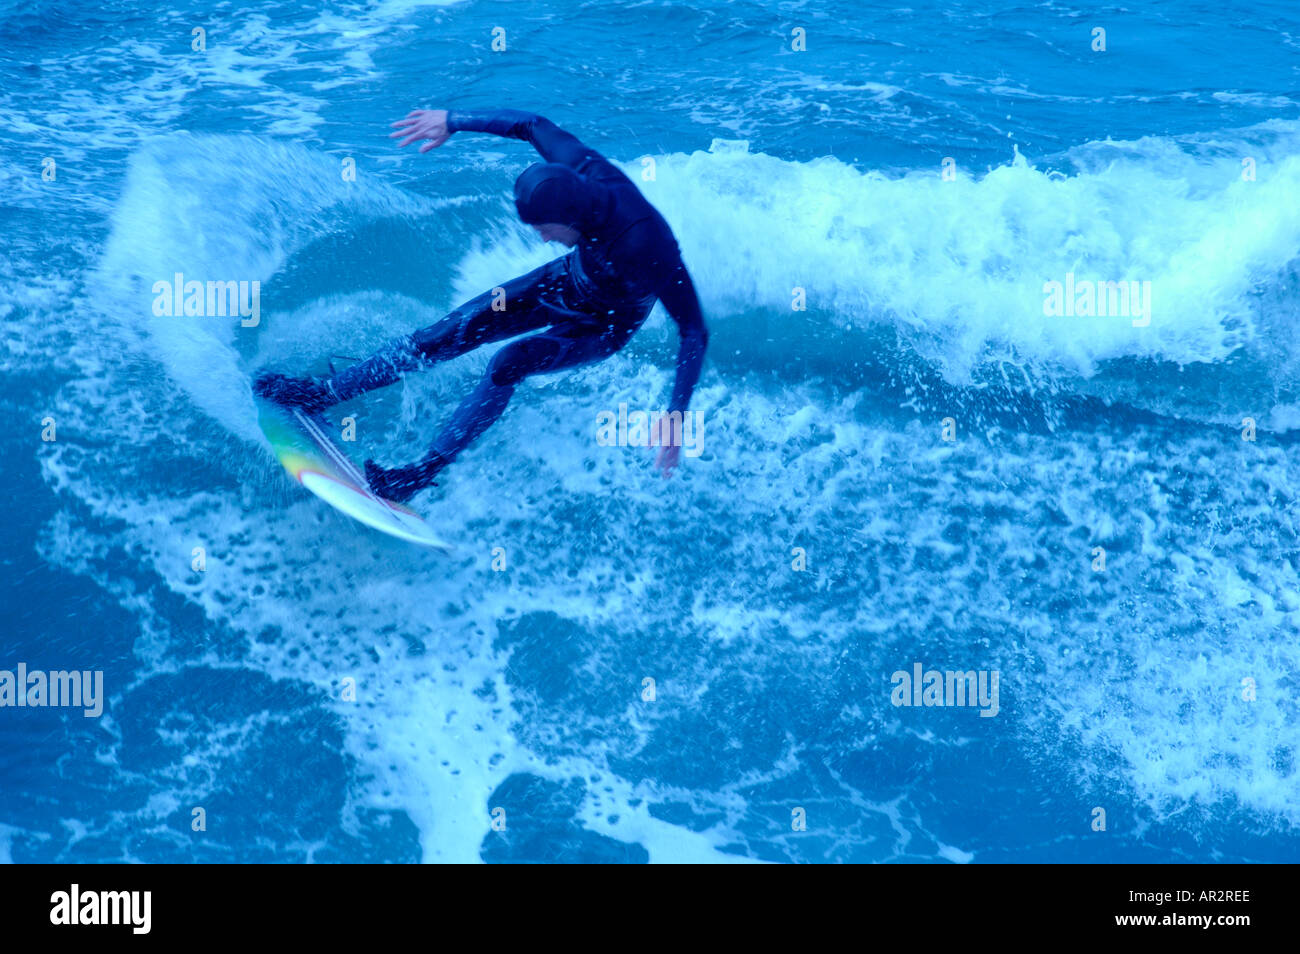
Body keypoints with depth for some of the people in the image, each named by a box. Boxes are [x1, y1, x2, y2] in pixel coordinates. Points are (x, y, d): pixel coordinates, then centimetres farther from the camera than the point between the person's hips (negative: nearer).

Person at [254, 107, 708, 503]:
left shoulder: (645, 248, -44)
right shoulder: (582, 170, -29)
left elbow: (694, 332, -38)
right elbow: (531, 124, -10)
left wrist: (677, 416, -43)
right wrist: (452, 121, -7)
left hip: (605, 326, -5)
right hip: (566, 279, 5)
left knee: (508, 364, -25)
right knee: (456, 330, -2)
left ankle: (423, 473, -9)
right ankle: (325, 392, 6)